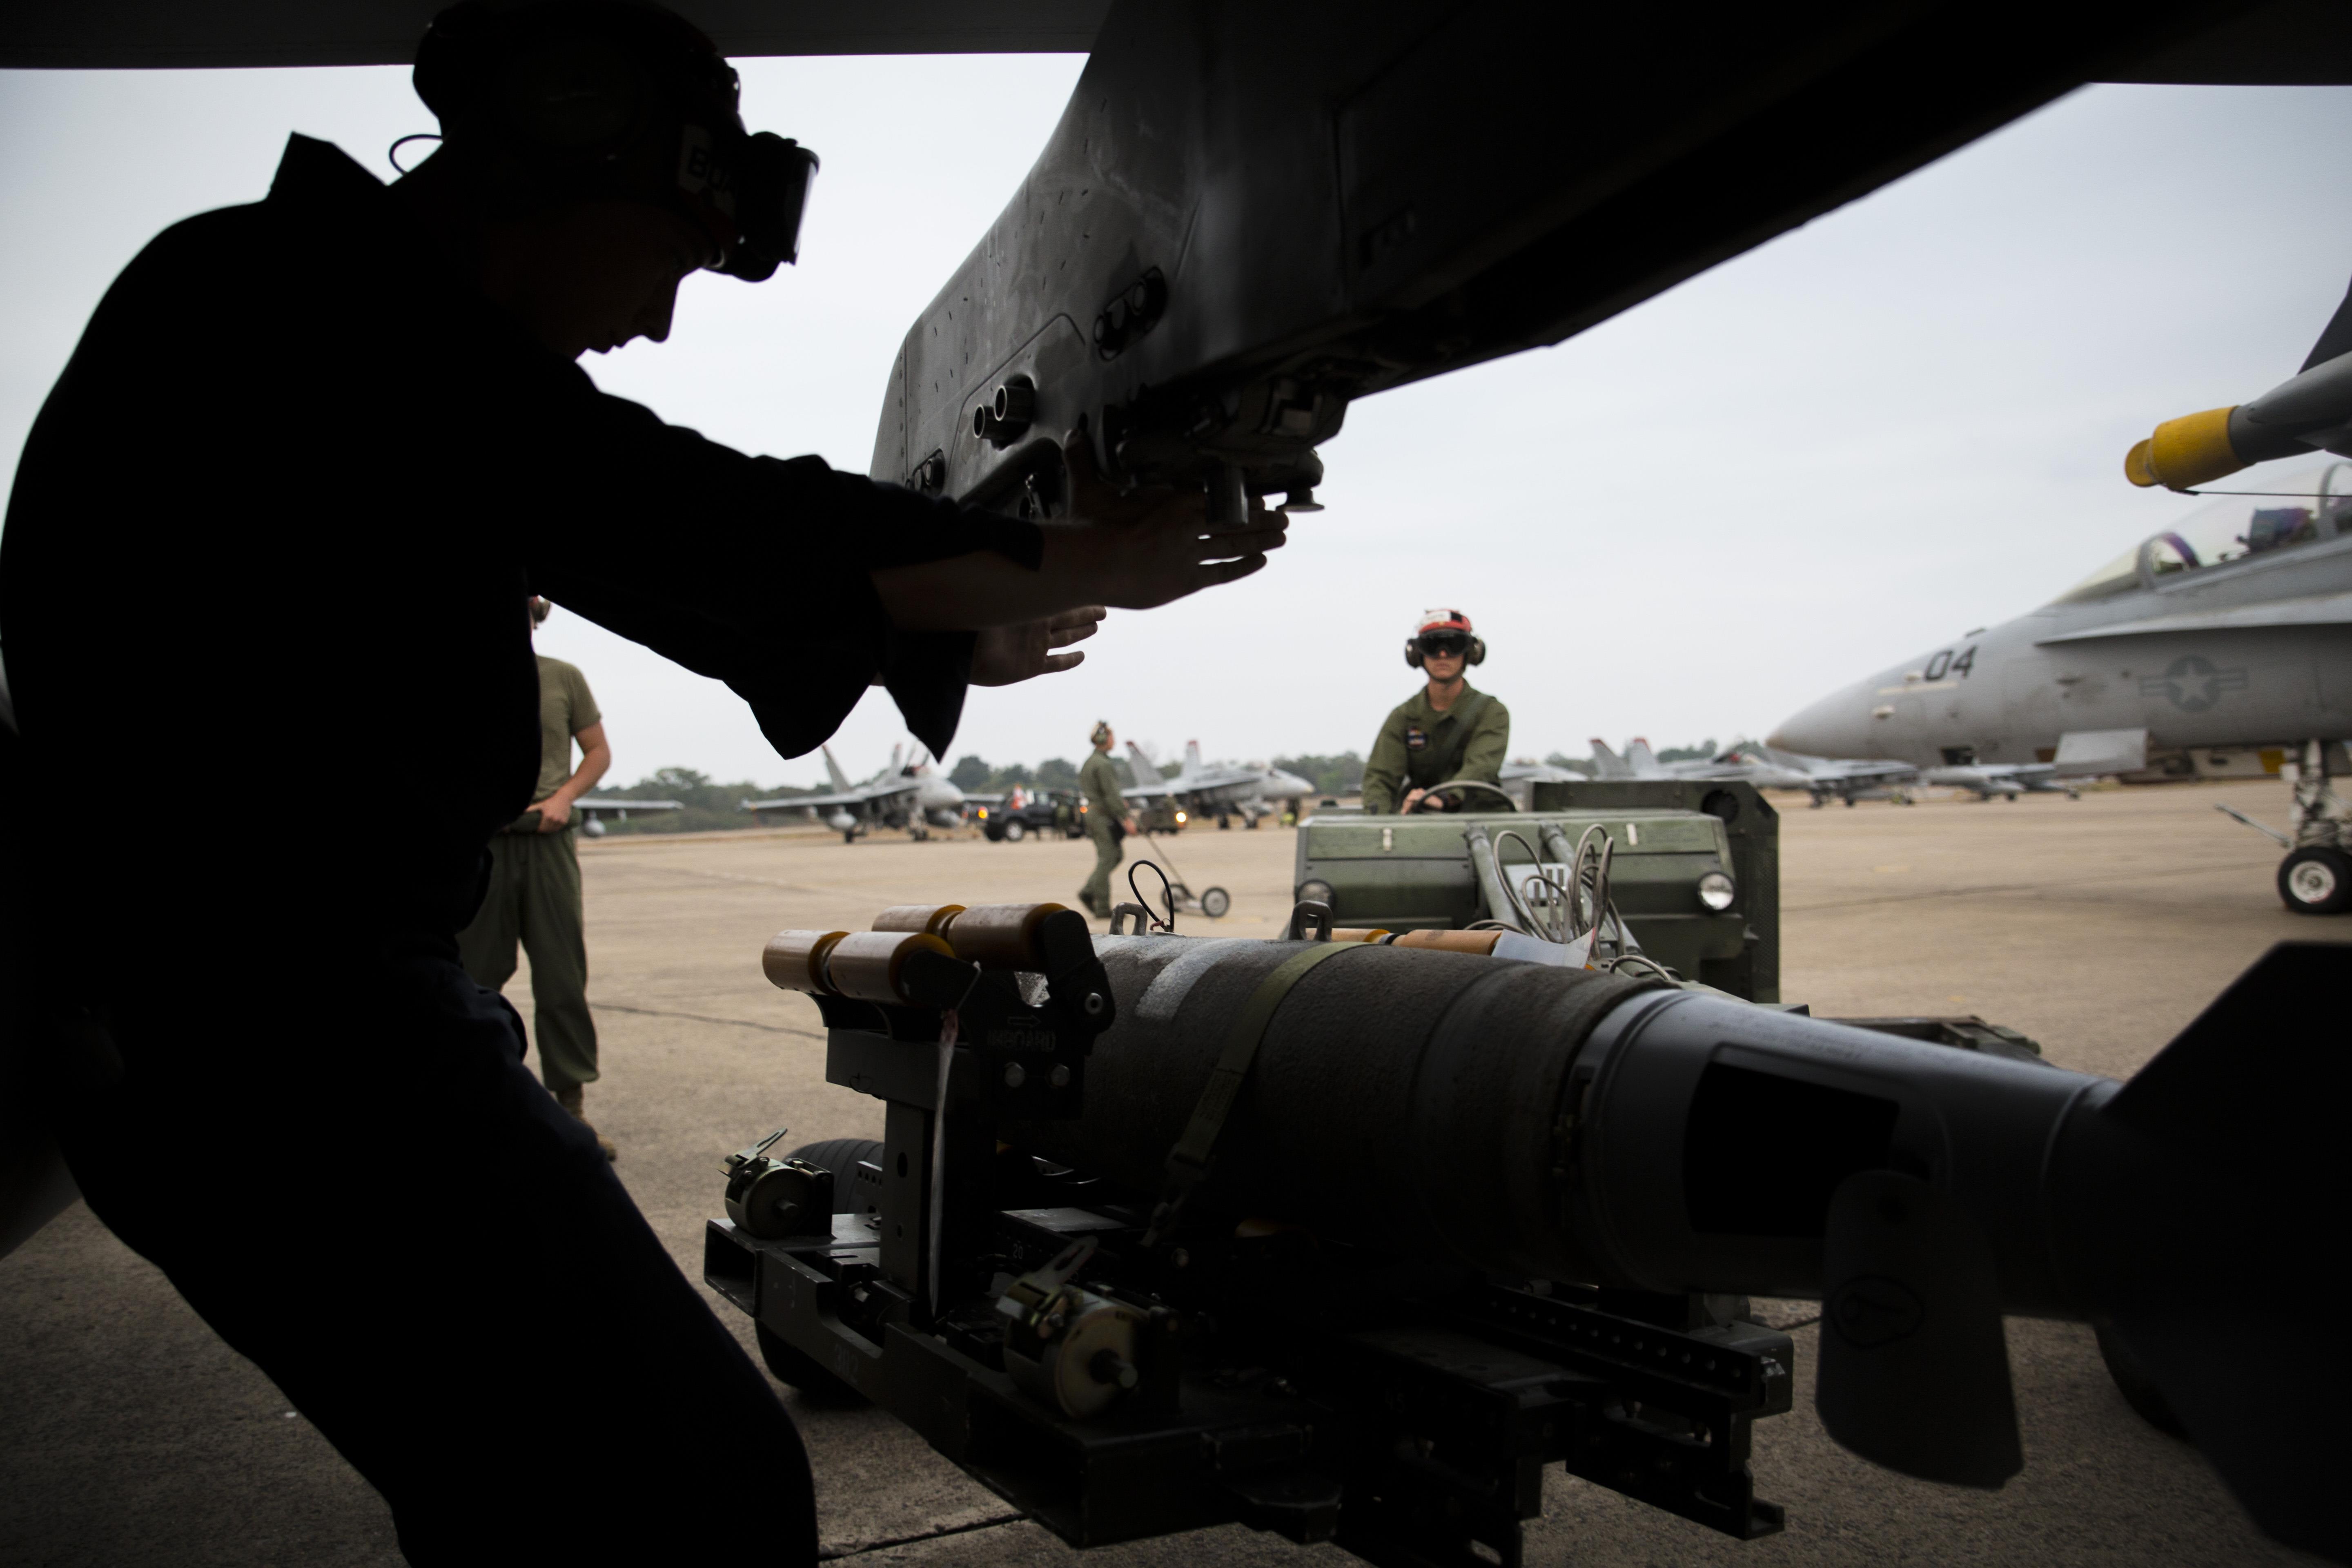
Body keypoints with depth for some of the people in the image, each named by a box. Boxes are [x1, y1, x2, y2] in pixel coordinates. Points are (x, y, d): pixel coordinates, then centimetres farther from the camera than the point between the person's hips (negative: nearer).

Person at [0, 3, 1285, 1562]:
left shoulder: (383, 326, 16)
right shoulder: (281, 294, -15)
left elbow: (652, 559, 20)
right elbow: (676, 523, -23)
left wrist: (940, 638, 22)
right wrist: (1086, 565, -15)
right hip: (269, 1034, -11)